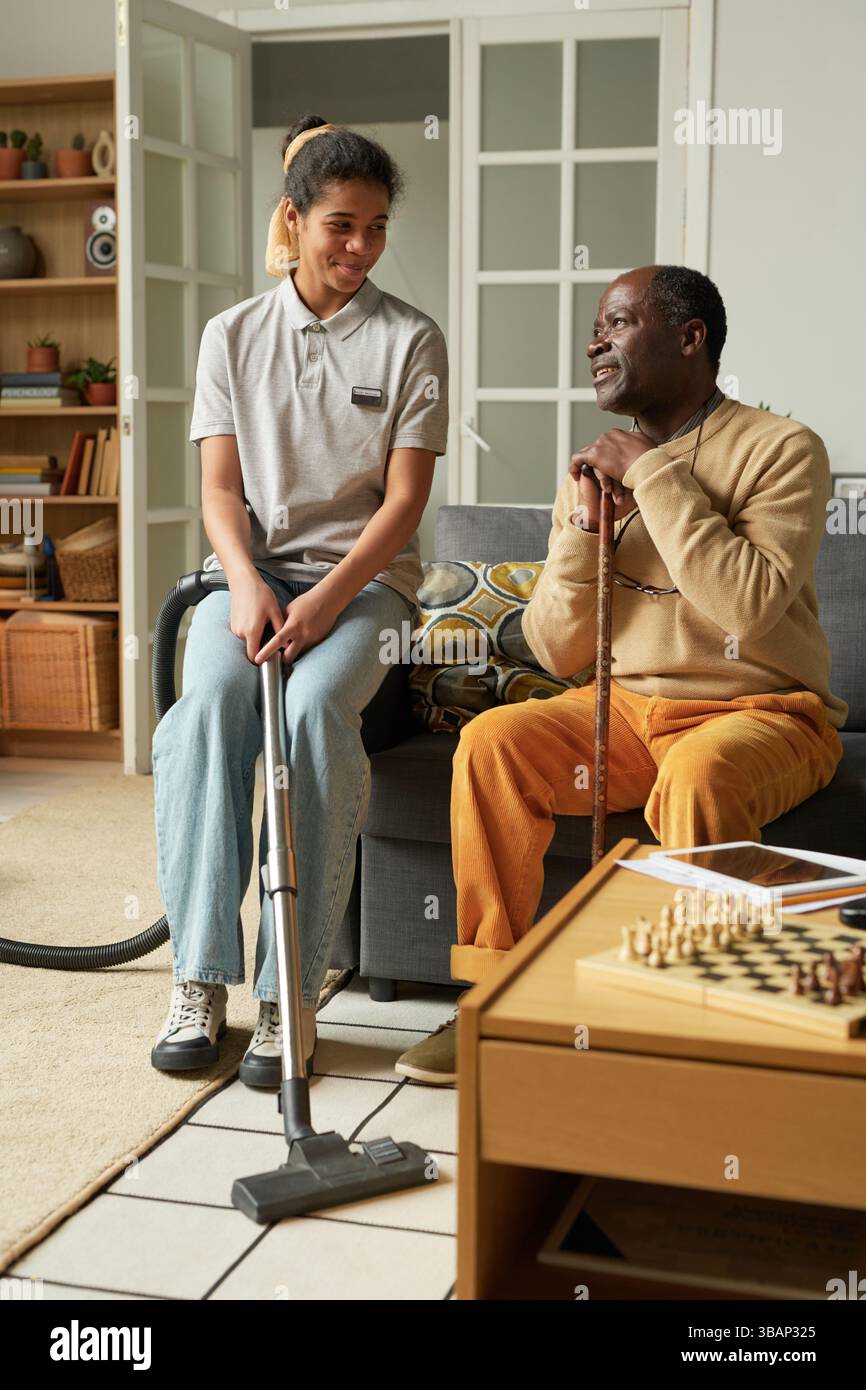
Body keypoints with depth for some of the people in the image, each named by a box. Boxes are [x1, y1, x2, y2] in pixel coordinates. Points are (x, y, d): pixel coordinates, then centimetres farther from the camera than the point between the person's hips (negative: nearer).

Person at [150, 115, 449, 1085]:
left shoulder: (411, 340, 4)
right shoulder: (233, 335, 10)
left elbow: (403, 499, -4)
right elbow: (220, 486, 4)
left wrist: (328, 599, -19)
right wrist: (247, 584, -16)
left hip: (363, 575, -1)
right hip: (252, 570, 2)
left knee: (314, 706, -33)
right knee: (210, 698, -31)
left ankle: (291, 993, -26)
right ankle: (200, 980, -24)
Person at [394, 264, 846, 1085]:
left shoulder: (780, 449, -7)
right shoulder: (597, 470, 9)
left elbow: (750, 604, -24)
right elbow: (557, 653, 5)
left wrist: (656, 476, -18)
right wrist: (584, 526, -10)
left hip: (762, 714, -5)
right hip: (629, 708, 5)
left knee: (697, 777, -37)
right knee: (492, 741, -19)